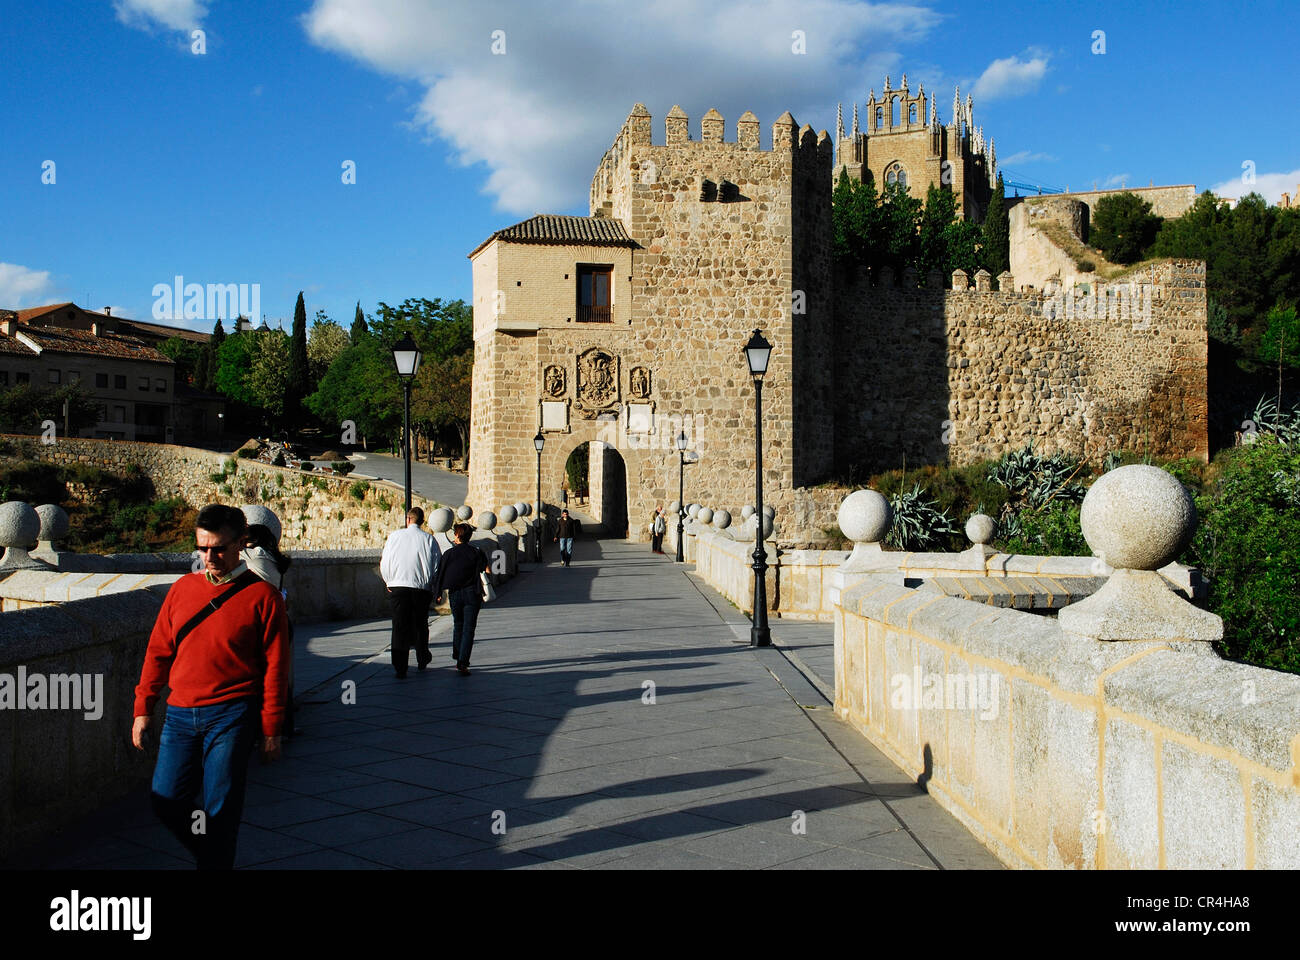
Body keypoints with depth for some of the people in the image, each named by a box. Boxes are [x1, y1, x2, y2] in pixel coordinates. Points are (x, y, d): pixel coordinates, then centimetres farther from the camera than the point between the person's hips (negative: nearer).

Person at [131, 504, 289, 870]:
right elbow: (158, 651, 15)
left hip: (231, 716, -5)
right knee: (167, 803, 6)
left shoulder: (261, 595, -3)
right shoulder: (182, 588, 10)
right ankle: (210, 855, 30)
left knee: (220, 809, -2)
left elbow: (275, 666, -3)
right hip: (180, 714, 5)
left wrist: (271, 729, -4)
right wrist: (143, 709, 11)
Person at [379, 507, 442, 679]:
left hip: (397, 586, 0)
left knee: (400, 626, 2)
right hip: (422, 587, 0)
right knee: (420, 625, 17)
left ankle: (400, 668, -3)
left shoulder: (394, 536, 0)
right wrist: (430, 582, 12)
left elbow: (384, 563, 1)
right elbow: (437, 565, -3)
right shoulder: (428, 539, -3)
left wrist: (388, 581, 16)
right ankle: (422, 660, 31)